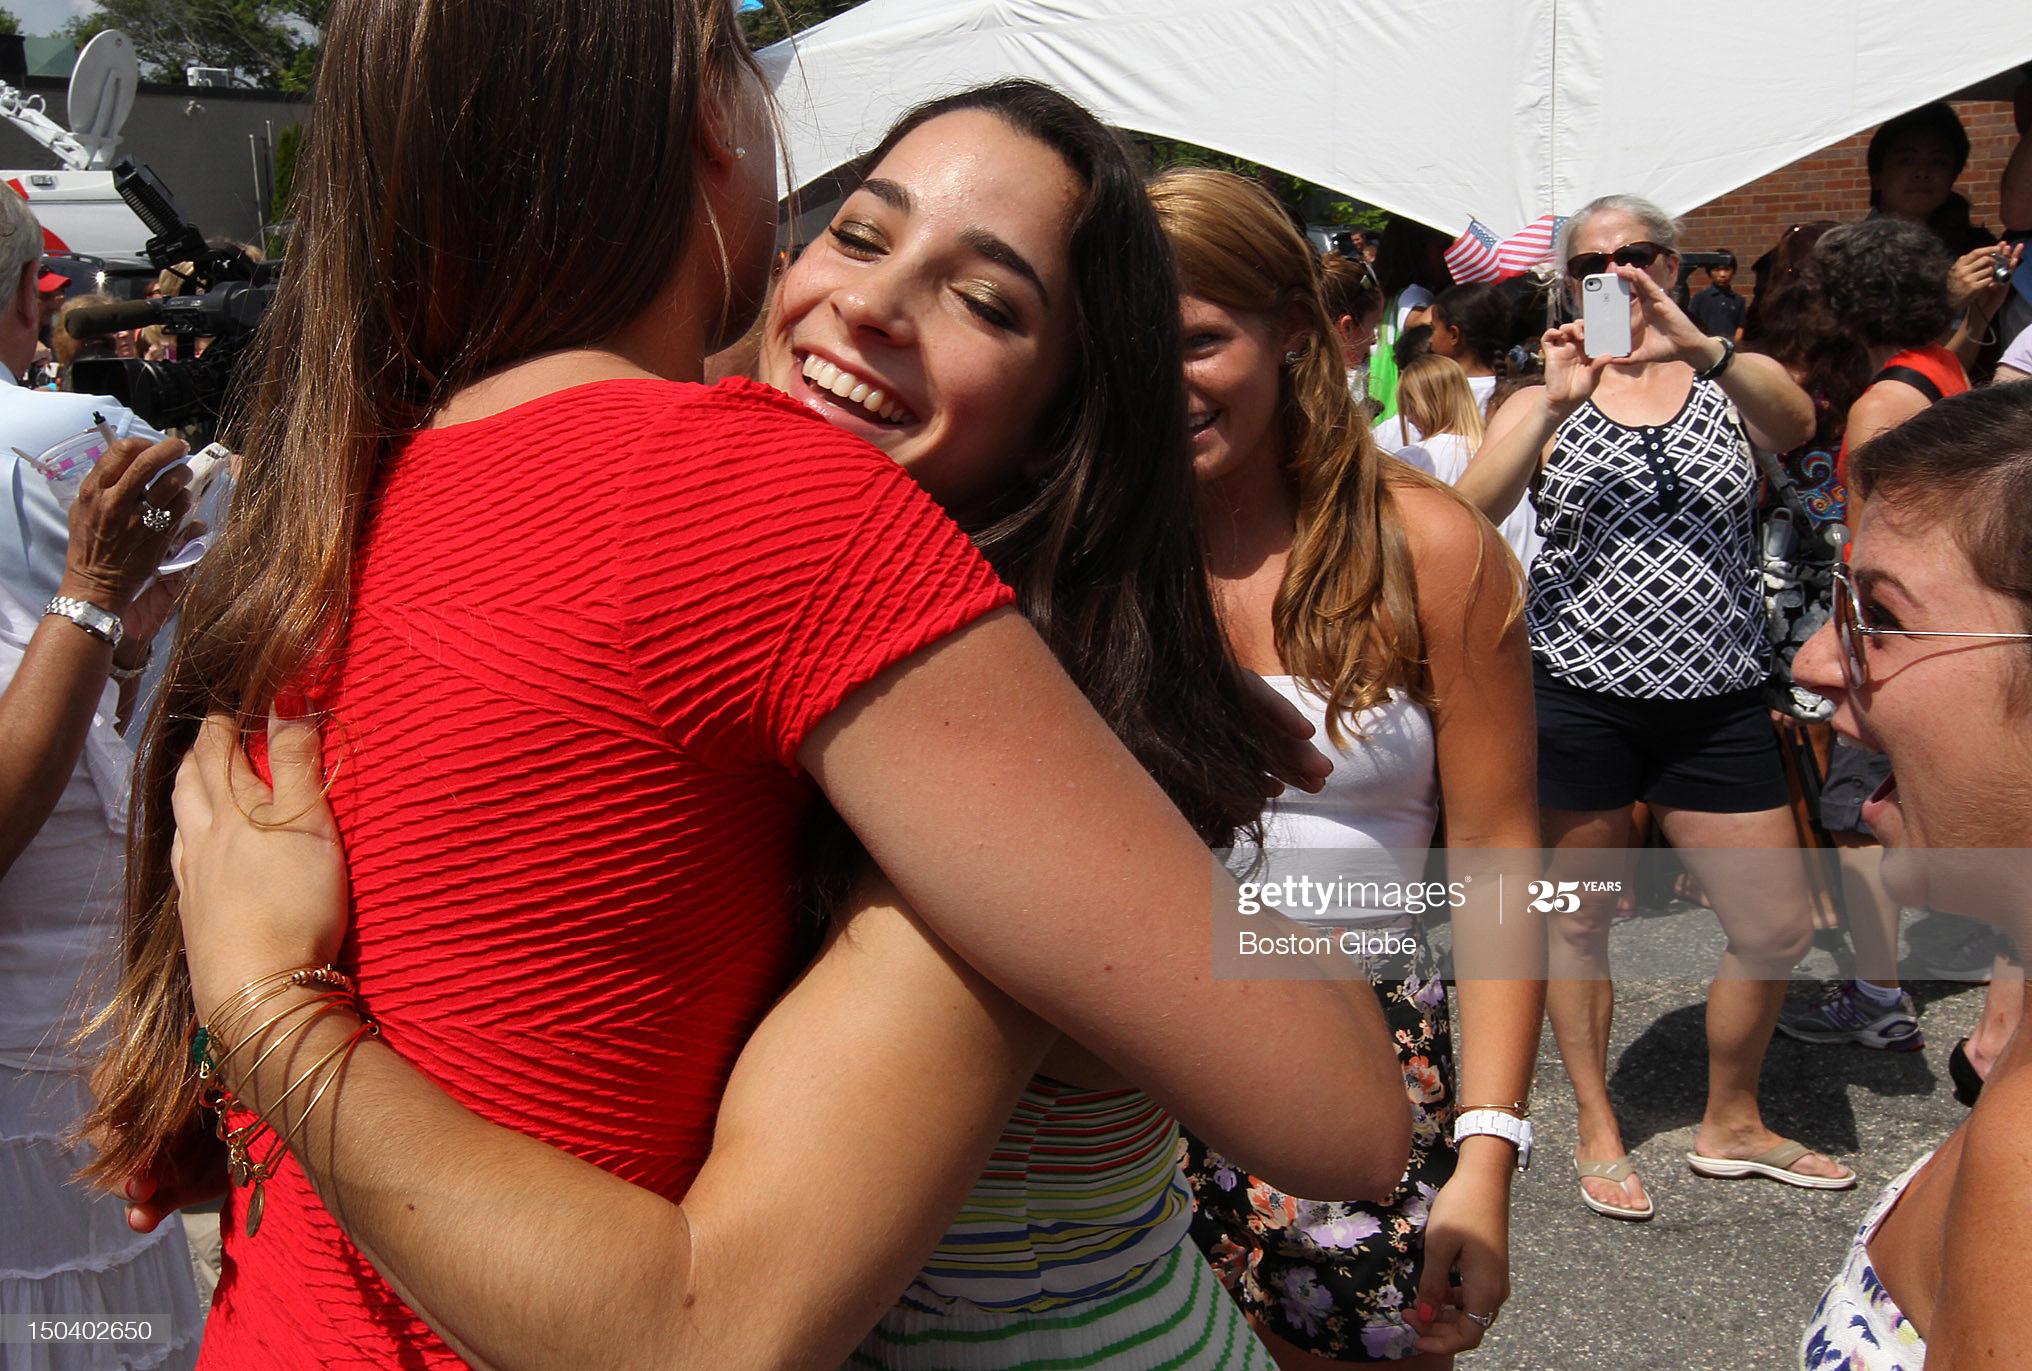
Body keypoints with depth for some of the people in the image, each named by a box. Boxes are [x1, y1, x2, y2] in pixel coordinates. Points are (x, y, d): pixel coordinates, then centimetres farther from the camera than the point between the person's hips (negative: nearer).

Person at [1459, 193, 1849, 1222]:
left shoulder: (1726, 382, 6)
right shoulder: (1544, 401, 3)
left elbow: (1795, 423, -18)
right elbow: (1472, 513, -15)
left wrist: (1698, 347, -35)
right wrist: (1559, 404, -26)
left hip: (1717, 704, 2)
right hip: (1579, 700, -2)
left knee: (1778, 928, 6)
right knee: (1580, 923, 9)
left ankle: (1732, 1125, 30)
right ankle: (1597, 1130, 29)